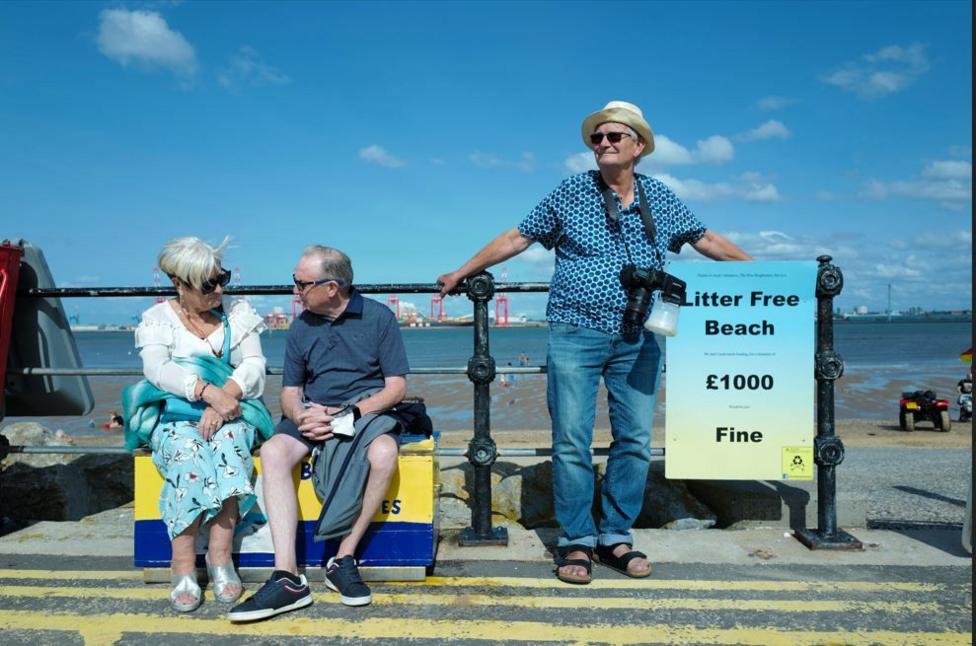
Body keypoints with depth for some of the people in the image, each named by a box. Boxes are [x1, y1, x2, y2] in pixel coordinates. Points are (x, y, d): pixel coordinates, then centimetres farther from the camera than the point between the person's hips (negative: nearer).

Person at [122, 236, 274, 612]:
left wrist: (224, 398, -20)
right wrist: (209, 391, -29)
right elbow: (157, 369, -13)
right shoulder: (157, 319, 5)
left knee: (228, 440, -33)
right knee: (187, 453, -33)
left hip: (230, 410, 1)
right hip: (174, 415, -1)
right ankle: (183, 567, -27)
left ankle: (220, 554, -28)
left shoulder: (237, 311, 10)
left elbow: (254, 363, -1)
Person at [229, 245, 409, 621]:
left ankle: (344, 559, -20)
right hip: (314, 415, 4)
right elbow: (289, 391, 15)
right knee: (273, 452, -27)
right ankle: (287, 577, -29)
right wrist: (301, 414, -10)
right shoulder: (301, 328, 11)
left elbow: (396, 388, -5)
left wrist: (344, 415, -17)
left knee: (383, 453, -36)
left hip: (368, 411, -3)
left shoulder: (378, 317, -2)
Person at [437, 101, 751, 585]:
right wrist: (462, 272, 8)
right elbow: (517, 239, 7)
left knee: (635, 441, 5)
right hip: (576, 335, -2)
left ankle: (616, 537, 19)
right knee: (572, 441, -2)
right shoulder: (571, 193, 3)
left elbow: (707, 240, 18)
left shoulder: (660, 199, 9)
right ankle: (576, 541, 11)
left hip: (638, 340, 3)